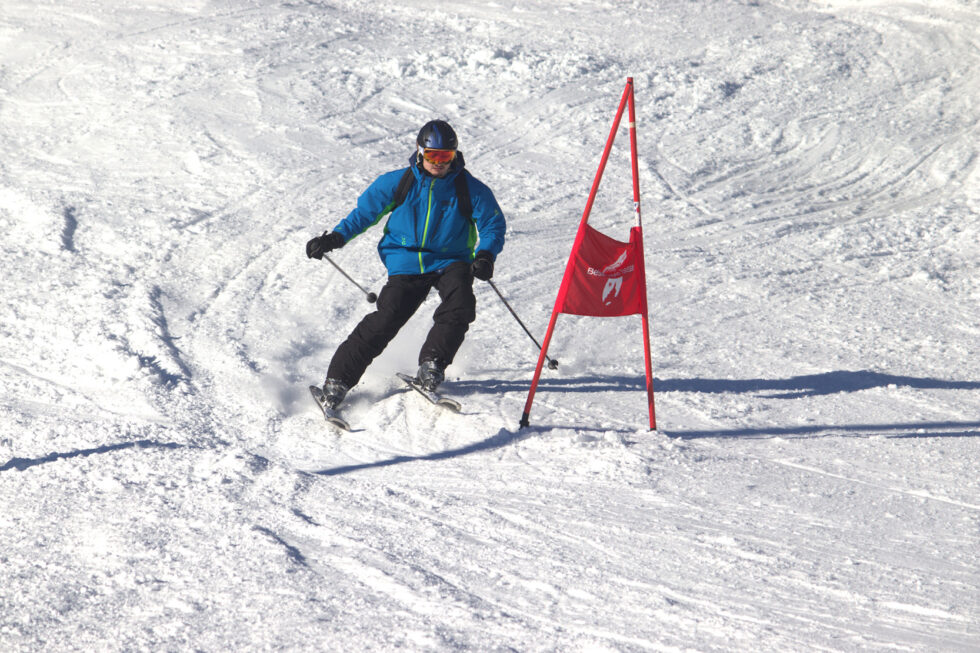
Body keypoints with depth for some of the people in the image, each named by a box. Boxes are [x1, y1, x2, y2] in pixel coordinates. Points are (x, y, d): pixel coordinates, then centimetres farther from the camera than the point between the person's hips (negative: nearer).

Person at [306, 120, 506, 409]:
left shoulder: (470, 189, -3)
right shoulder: (398, 183, 0)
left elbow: (493, 225, 2)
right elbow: (364, 212, 8)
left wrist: (485, 255, -19)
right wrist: (336, 237, -7)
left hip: (450, 262, 0)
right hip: (407, 263, 0)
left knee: (459, 307, -28)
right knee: (384, 320, -14)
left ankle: (431, 364, -8)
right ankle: (337, 380, -7)